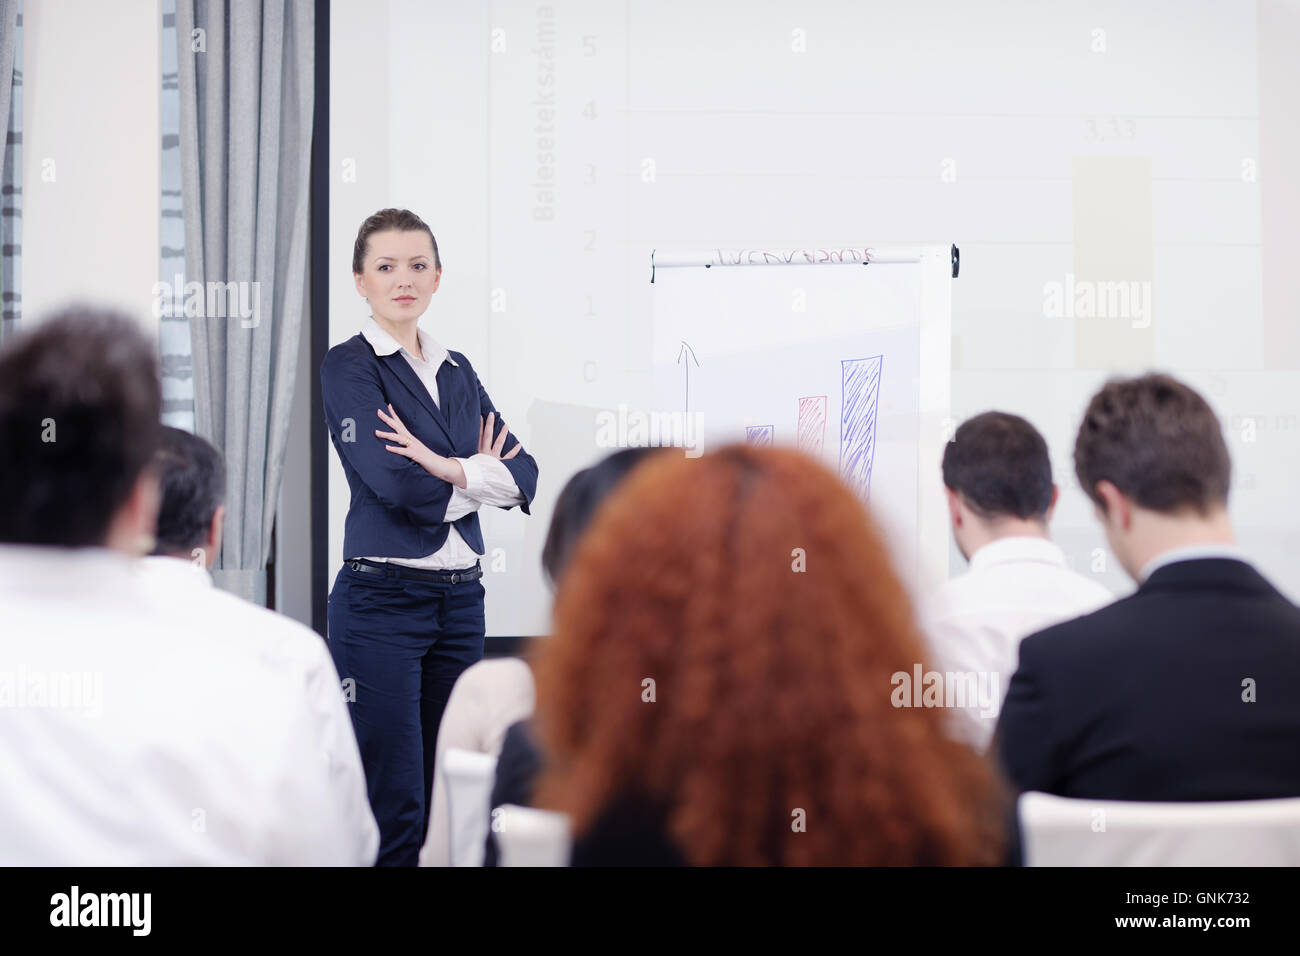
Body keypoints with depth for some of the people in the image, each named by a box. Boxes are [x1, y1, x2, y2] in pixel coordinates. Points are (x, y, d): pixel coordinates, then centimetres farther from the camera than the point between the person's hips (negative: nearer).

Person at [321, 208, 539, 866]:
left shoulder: (457, 371, 15)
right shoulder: (348, 367, -5)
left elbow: (522, 473, 6)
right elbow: (397, 485, -17)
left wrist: (449, 469, -10)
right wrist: (481, 475, -3)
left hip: (461, 596, 6)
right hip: (382, 596, -6)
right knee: (393, 805, -6)